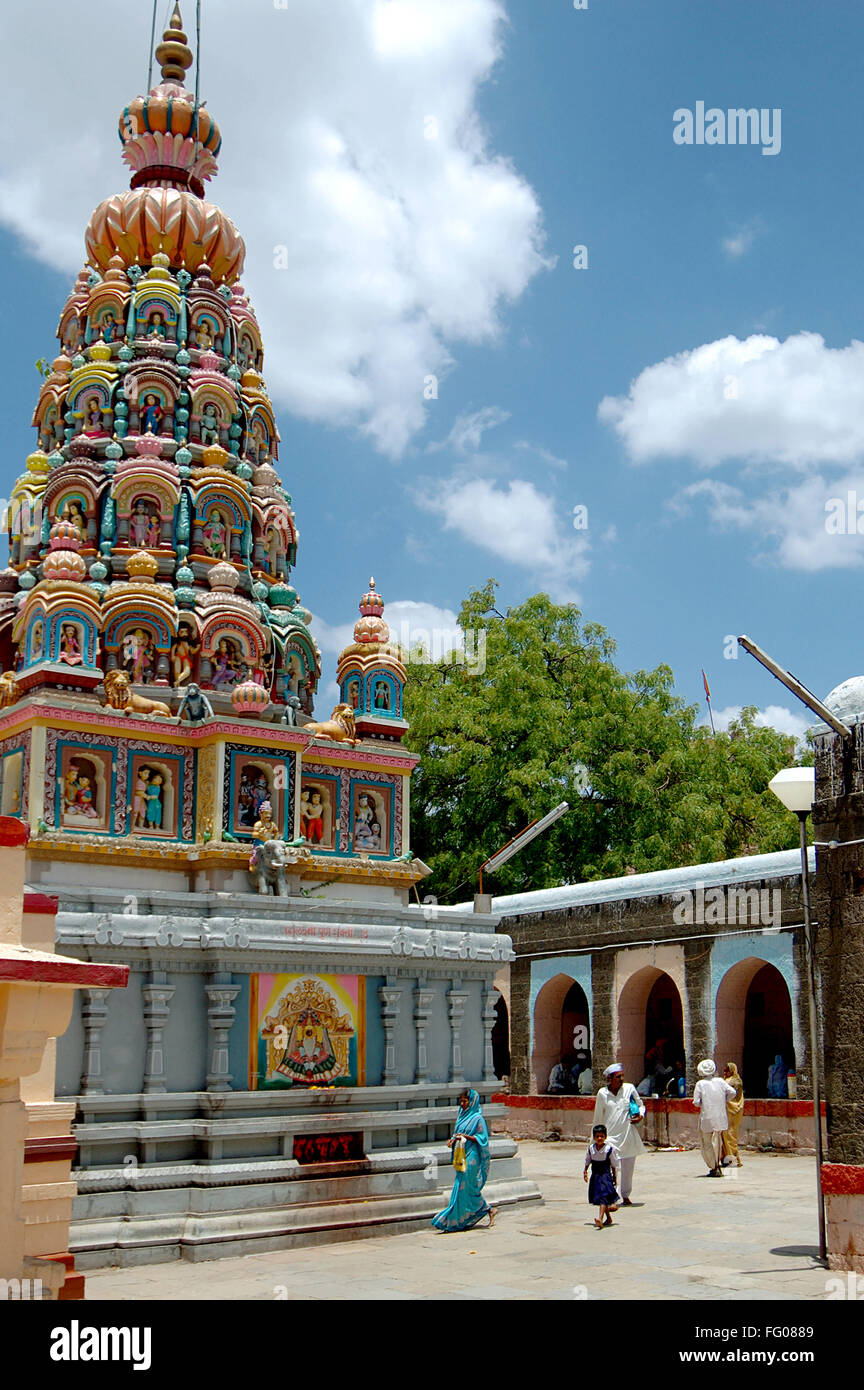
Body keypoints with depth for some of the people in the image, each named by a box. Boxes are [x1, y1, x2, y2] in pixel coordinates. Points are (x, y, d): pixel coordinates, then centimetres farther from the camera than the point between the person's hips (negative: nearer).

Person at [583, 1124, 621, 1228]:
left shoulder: (609, 1148, -10)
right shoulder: (591, 1148, 1)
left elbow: (614, 1165, -1)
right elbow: (588, 1161, 15)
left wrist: (614, 1177, 1)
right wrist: (585, 1171, 6)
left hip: (606, 1175, -5)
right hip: (595, 1176, 5)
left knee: (603, 1197, -18)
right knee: (597, 1198, 14)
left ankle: (600, 1218, -27)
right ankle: (609, 1218, 31)